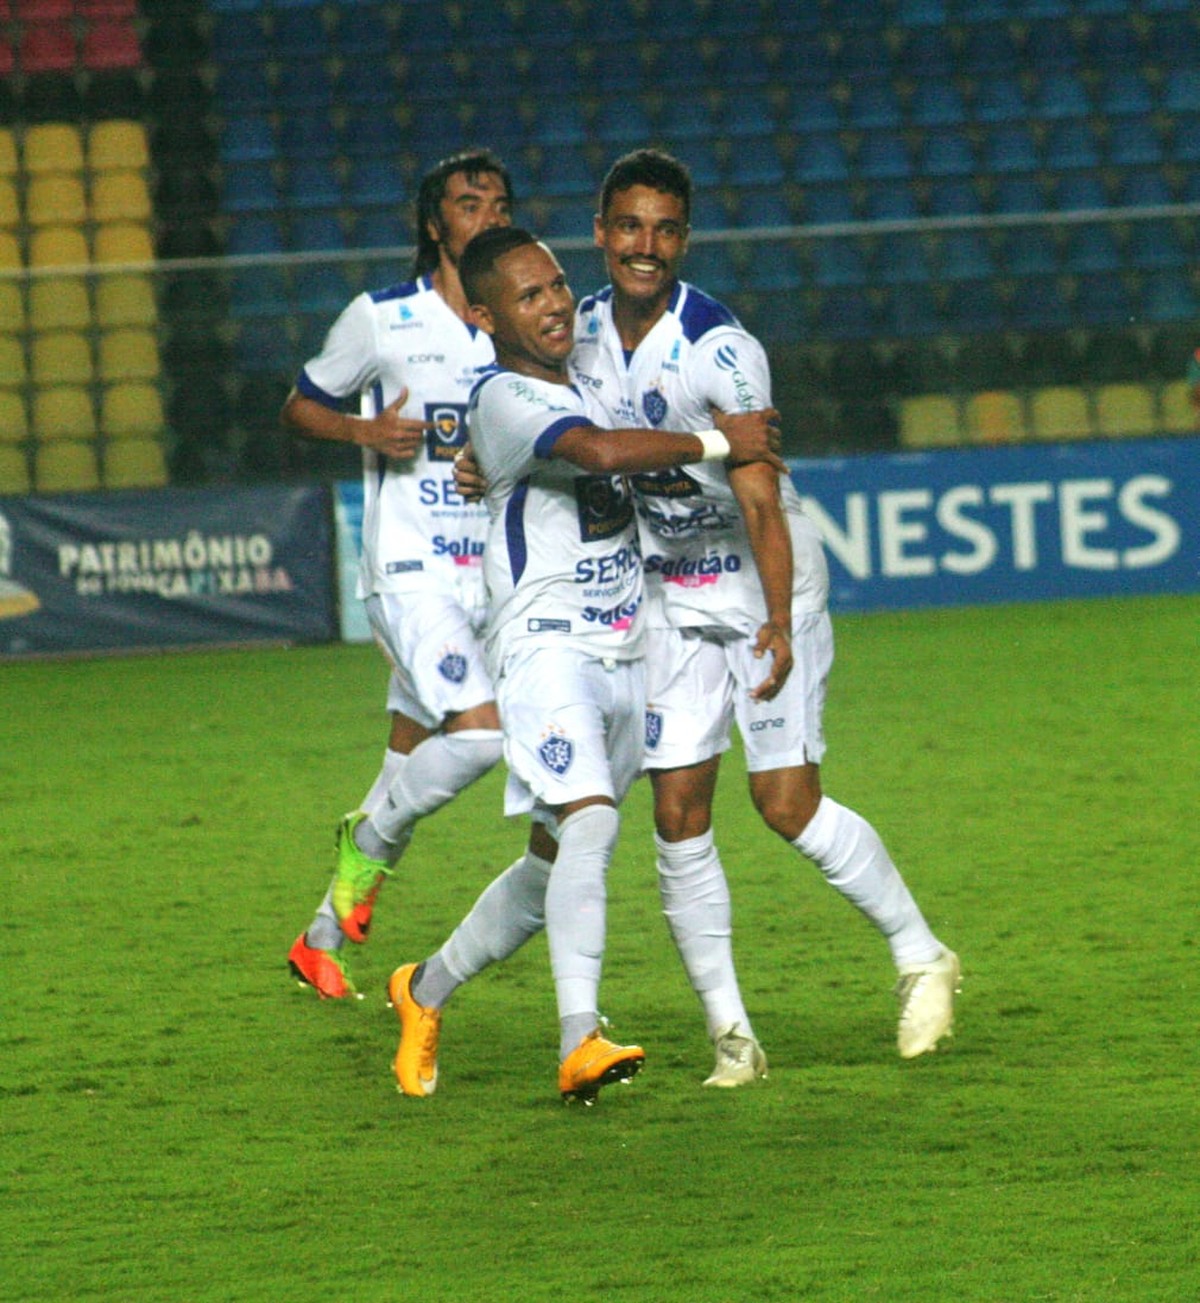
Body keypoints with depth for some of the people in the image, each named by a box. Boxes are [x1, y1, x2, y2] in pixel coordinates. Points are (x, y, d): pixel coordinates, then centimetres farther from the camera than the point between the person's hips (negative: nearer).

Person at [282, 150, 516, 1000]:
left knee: (415, 756, 10)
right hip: (411, 571, -5)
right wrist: (366, 431, -12)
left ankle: (324, 938, 25)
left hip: (493, 573, 5)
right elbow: (301, 406, 8)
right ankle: (371, 839, 4)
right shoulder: (381, 319, -3)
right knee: (479, 730, -24)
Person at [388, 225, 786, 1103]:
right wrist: (716, 444, -19)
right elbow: (602, 451, -29)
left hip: (622, 656, 9)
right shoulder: (504, 399, -12)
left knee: (556, 861, 12)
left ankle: (427, 992, 30)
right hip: (547, 644, -9)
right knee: (589, 824, -26)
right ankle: (580, 1042, -35)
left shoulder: (583, 381, 16)